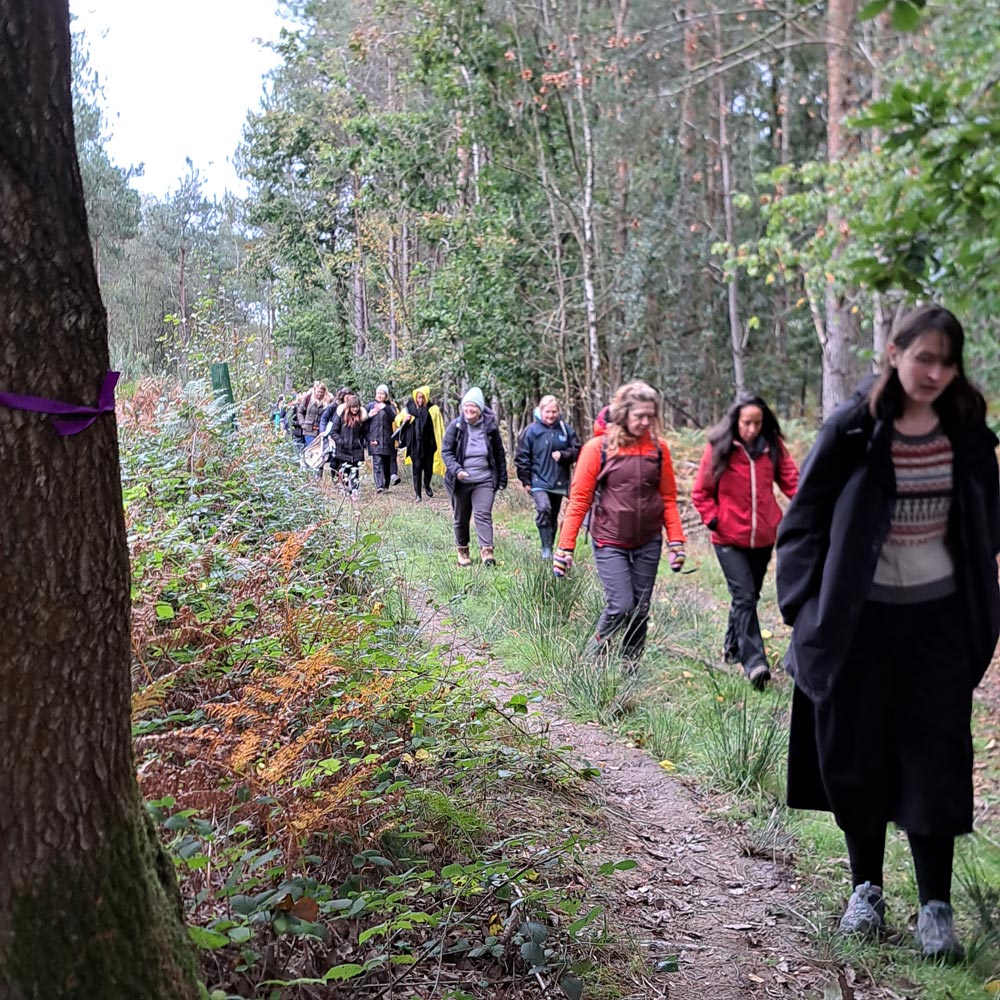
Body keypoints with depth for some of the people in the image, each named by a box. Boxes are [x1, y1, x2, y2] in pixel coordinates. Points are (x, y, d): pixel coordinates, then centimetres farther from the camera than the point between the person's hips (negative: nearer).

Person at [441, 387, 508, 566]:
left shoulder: (490, 426, 0)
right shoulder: (455, 426, -4)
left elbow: (499, 454, 8)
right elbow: (446, 451, -4)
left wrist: (502, 478, 9)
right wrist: (456, 470, -20)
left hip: (484, 480, -1)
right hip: (461, 481, 1)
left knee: (483, 514, -14)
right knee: (461, 518, 12)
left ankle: (486, 551, -18)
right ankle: (462, 551, 27)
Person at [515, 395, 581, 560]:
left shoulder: (566, 429, 3)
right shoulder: (532, 431, -4)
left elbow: (577, 451, 6)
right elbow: (522, 457, -1)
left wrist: (563, 455, -14)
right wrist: (525, 481, -3)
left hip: (559, 482, 3)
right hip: (539, 481, -3)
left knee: (553, 517, 13)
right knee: (543, 509, -25)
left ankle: (550, 548, 27)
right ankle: (546, 548, -20)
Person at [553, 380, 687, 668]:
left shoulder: (658, 448, 1)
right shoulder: (598, 447, -8)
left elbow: (668, 498, 7)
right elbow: (579, 499, -6)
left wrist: (675, 541, 1)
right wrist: (565, 547, -7)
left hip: (648, 543, 3)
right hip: (610, 542, -3)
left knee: (640, 610, 9)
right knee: (621, 606, -11)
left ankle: (630, 670, 25)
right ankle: (593, 656, 15)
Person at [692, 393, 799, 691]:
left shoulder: (773, 446, 1)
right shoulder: (718, 448, -5)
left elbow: (791, 479, -3)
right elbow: (701, 493, 1)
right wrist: (713, 519, -12)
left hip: (763, 538, 4)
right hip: (729, 539, -4)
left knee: (749, 596, 16)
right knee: (745, 597, -12)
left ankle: (733, 646, 35)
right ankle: (755, 662, -14)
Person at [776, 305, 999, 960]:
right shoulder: (854, 430, -8)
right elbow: (805, 519, -3)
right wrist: (810, 606, -7)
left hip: (939, 617, 2)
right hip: (860, 617, -1)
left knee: (934, 759, 2)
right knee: (856, 755, 8)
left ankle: (936, 905, 13)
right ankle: (867, 888, 25)